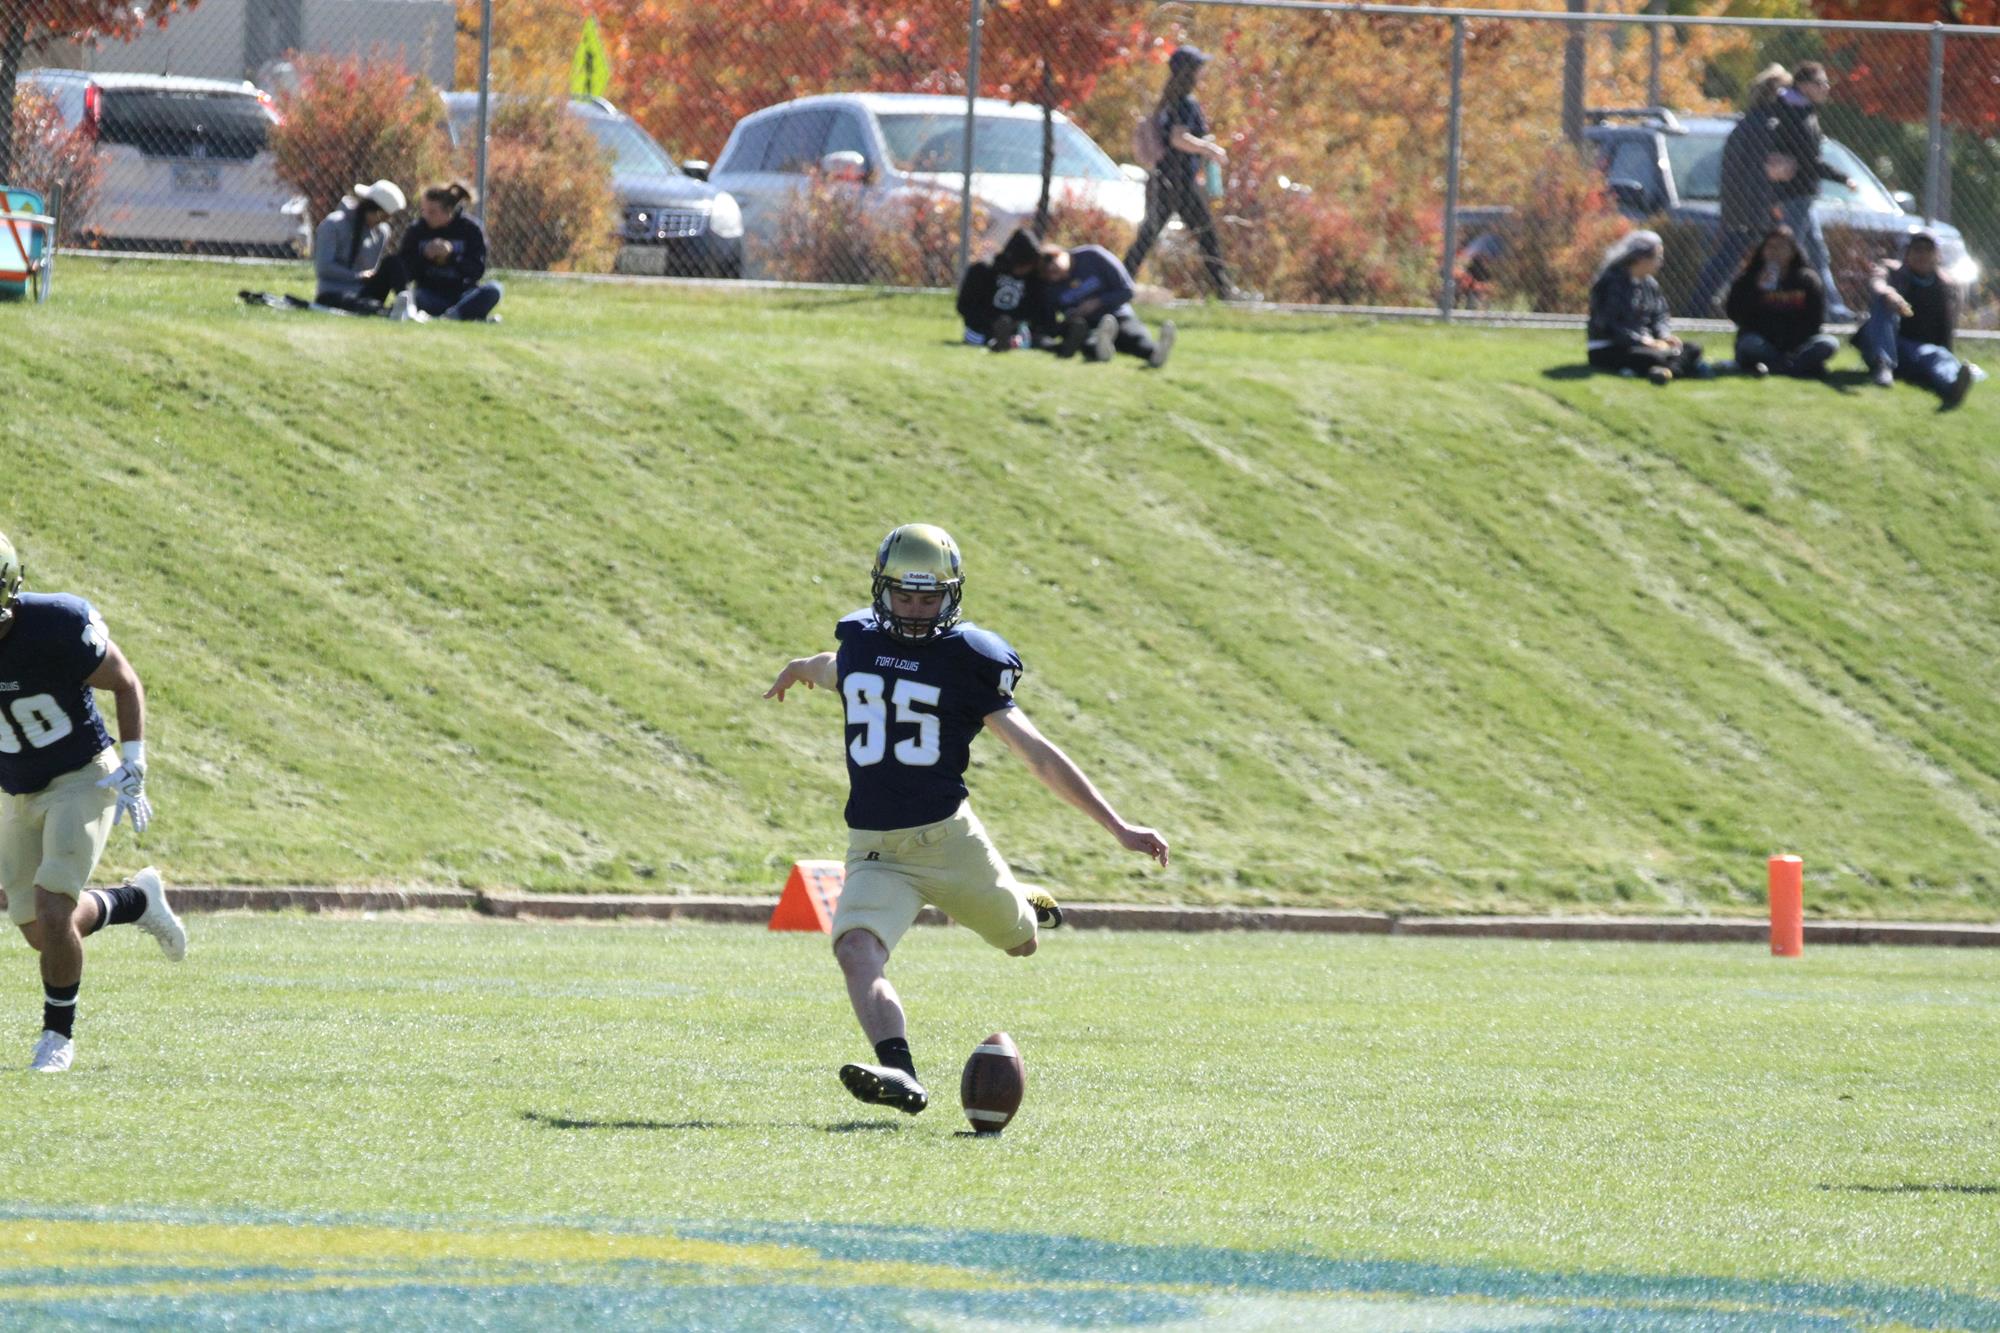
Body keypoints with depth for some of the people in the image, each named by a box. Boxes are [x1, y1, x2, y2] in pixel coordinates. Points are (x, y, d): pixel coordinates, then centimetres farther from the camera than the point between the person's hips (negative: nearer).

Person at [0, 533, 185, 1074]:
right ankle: (138, 900, 36)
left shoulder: (56, 626, -25)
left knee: (52, 912, -16)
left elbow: (126, 684, -10)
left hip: (81, 780, -5)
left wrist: (133, 770, -14)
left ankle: (58, 1034, 5)